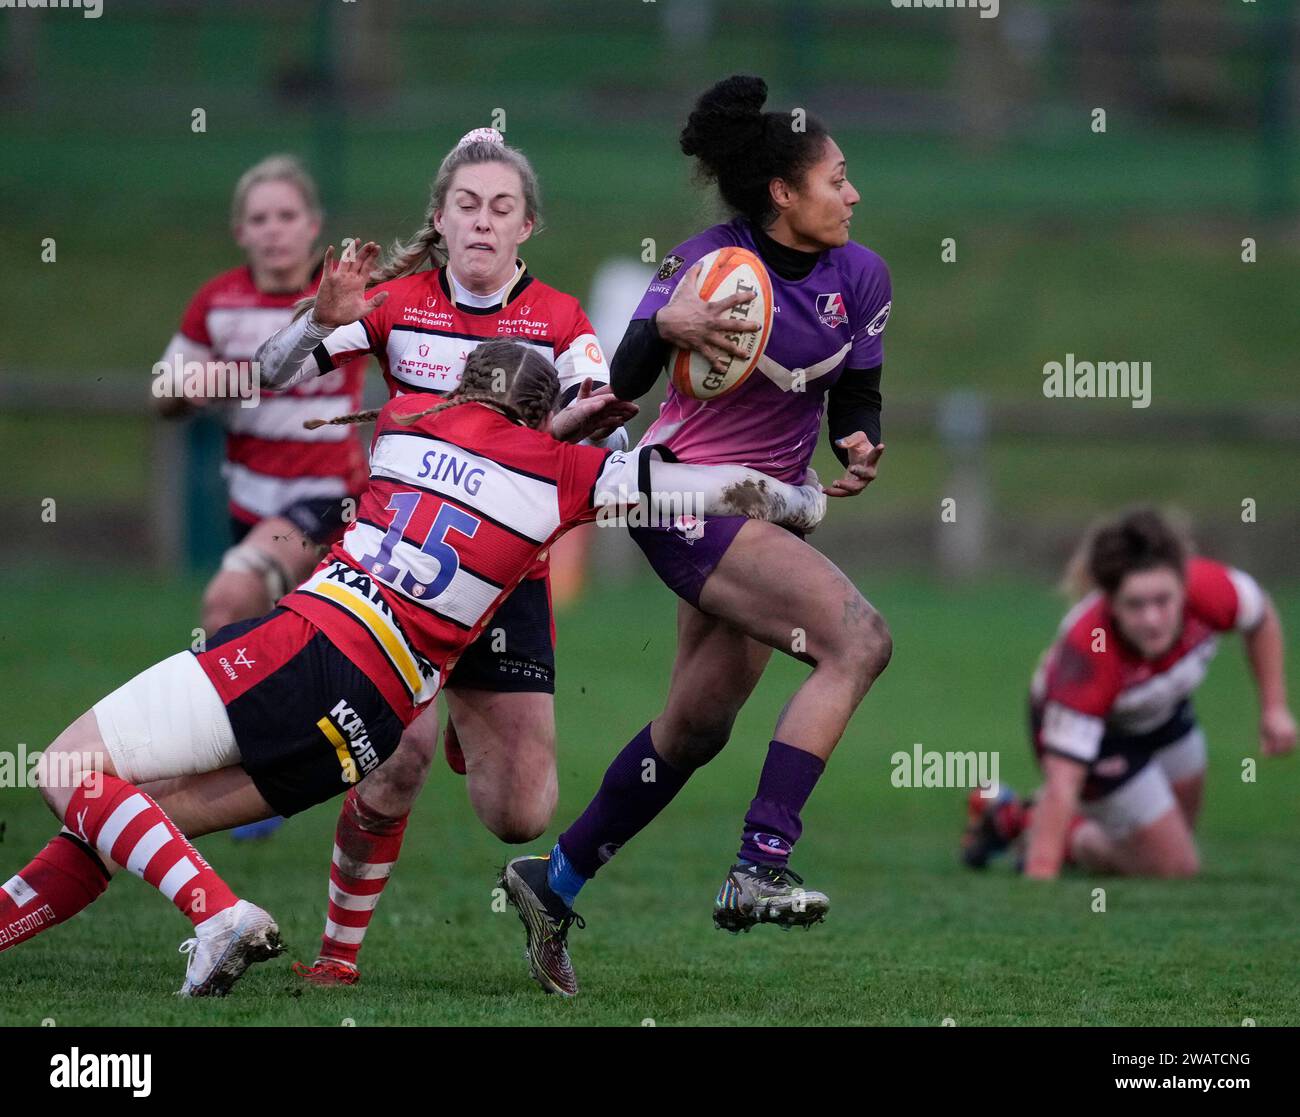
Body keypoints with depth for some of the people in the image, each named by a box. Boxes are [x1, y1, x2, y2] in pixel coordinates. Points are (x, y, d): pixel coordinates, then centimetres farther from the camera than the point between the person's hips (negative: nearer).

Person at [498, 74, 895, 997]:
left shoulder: (860, 276, 2)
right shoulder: (710, 263, -14)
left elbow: (858, 400, 11)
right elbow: (619, 385, -14)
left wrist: (860, 447, -11)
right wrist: (663, 328, -35)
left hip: (761, 506, 8)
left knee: (697, 730, 14)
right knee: (859, 638, -25)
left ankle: (555, 882, 31)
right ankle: (760, 868, -30)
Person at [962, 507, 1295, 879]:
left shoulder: (1207, 588, -36)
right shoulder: (1087, 653, -45)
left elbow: (1260, 618, -8)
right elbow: (1061, 786, -43)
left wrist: (1274, 707, -9)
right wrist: (1040, 877, -48)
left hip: (1161, 710, 5)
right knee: (1175, 869, 0)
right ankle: (1022, 821, 14)